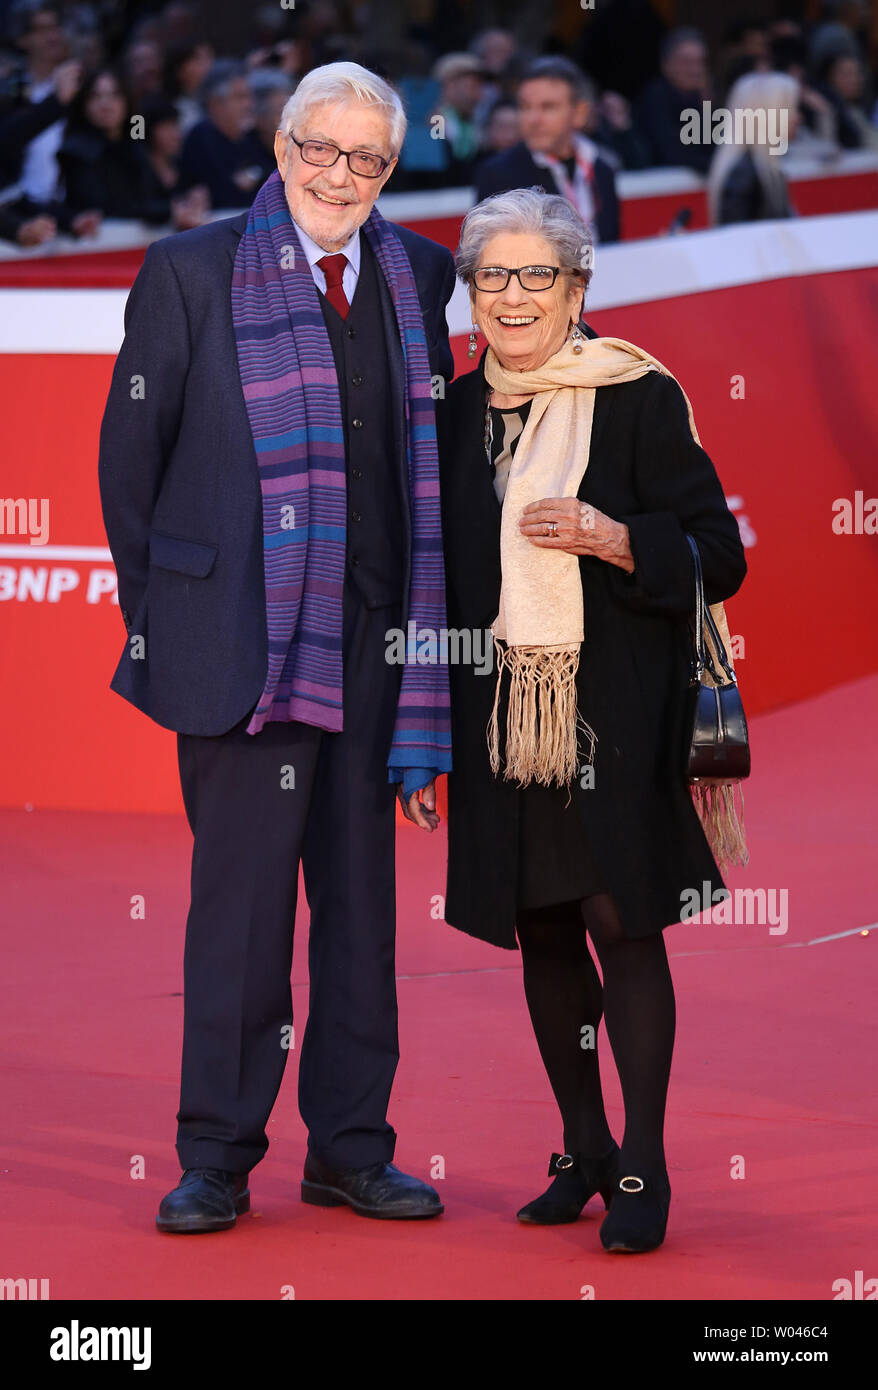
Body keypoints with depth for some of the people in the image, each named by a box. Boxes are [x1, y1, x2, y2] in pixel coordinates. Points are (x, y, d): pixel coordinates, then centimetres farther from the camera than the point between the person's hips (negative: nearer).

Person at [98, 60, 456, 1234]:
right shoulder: (189, 273, -2)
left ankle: (350, 1148, 18)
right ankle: (216, 1159, 6)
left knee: (361, 897, 9)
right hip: (243, 638, -4)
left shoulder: (418, 278, 10)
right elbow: (130, 455, 2)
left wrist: (424, 625, 11)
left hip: (376, 641, 4)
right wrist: (158, 614, 3)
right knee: (241, 896, -3)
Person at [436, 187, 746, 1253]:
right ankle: (585, 1149, 21)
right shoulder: (456, 414, 9)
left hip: (613, 708, -5)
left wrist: (608, 536, -20)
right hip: (502, 713, 5)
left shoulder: (638, 399, -5)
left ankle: (643, 1168, -3)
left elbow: (717, 556, -5)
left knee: (619, 920, -9)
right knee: (542, 933, 8)